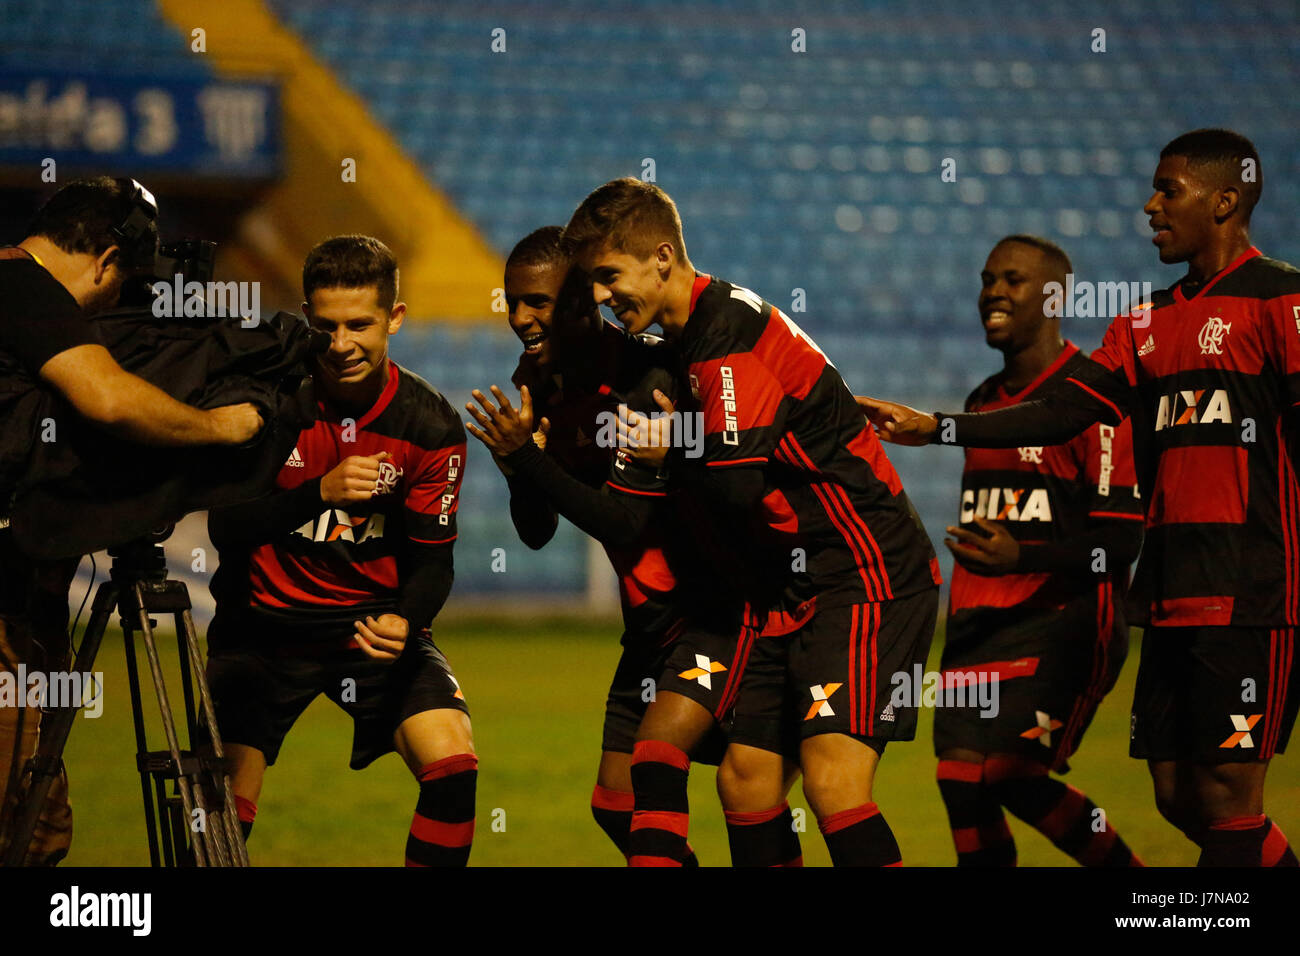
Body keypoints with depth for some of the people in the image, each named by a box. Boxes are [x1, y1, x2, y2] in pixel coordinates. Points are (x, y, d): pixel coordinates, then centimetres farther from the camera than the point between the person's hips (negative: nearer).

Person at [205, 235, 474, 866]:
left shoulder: (429, 424, -9)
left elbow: (432, 558, -4)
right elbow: (225, 529, -17)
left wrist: (404, 622, -27)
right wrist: (319, 492, -34)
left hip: (374, 622, 1)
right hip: (266, 620, -1)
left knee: (453, 765, -19)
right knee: (223, 811, -10)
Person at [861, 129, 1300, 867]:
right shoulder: (1150, 326, 19)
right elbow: (1062, 414, 15)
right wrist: (933, 427, 8)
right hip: (1172, 597, 8)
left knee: (1224, 794, -10)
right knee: (1179, 796, 7)